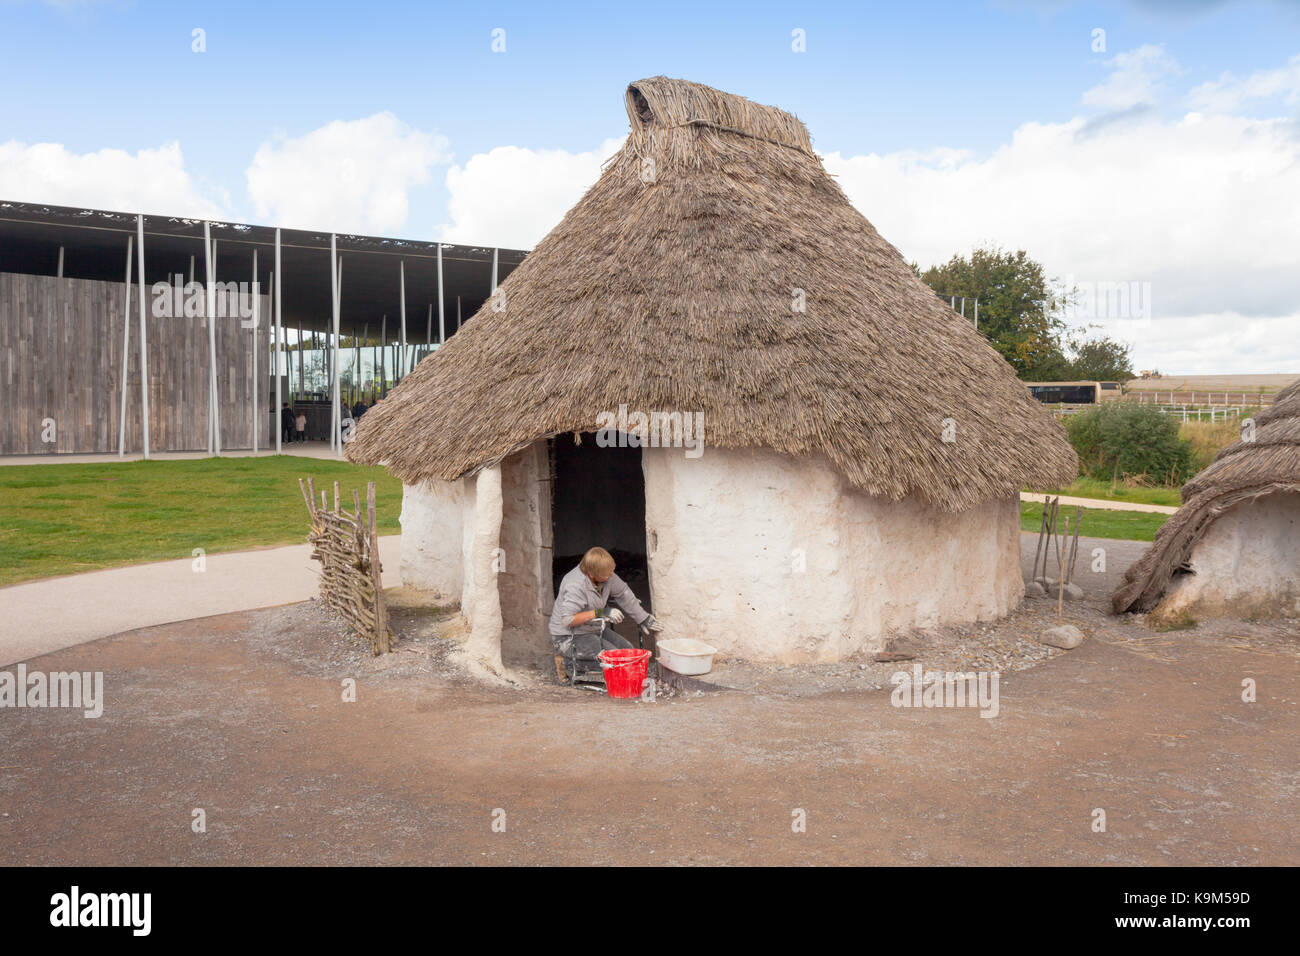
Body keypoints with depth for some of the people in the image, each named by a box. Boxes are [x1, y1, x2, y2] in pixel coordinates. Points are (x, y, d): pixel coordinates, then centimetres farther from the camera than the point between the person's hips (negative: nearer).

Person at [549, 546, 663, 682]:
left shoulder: (607, 576, -5)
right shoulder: (575, 586, -30)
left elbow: (624, 593, 10)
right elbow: (568, 619, -34)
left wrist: (644, 619, 12)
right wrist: (599, 613, -33)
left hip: (594, 630, 9)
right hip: (569, 637, -9)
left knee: (627, 648, -1)